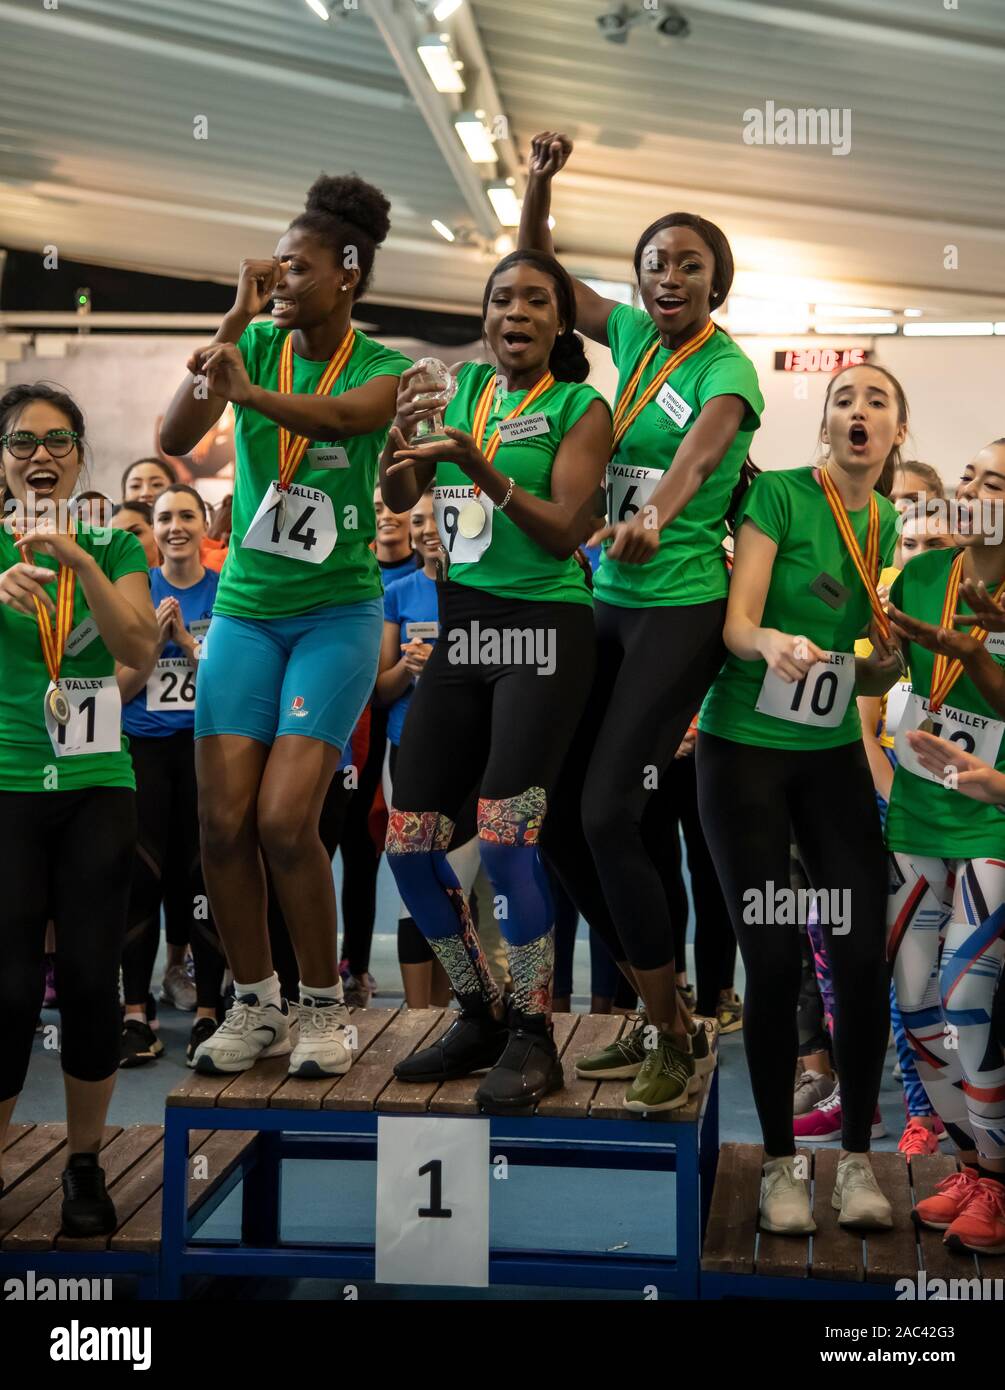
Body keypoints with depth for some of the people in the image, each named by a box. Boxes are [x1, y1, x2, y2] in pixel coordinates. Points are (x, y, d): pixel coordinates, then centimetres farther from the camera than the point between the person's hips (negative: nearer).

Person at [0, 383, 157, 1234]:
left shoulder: (114, 546, 7)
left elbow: (140, 647, -8)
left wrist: (81, 560, -21)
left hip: (98, 786, 2)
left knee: (92, 975, -2)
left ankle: (85, 1165, 15)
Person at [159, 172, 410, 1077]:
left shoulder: (382, 368, -3)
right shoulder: (258, 343, 3)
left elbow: (343, 412, -28)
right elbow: (174, 439, -12)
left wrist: (250, 391, -47)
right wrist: (237, 320, -17)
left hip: (337, 612, -3)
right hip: (246, 606, 3)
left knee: (285, 819, -13)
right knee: (223, 819, -4)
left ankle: (325, 1006, 7)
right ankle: (254, 1003, 16)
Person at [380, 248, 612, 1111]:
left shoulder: (580, 407, -3)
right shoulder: (463, 386, 11)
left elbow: (567, 530, -12)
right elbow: (398, 497, 4)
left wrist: (488, 475, -26)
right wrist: (402, 432, -16)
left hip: (543, 629, -6)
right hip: (462, 629, 6)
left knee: (504, 830, -19)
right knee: (409, 840, 3)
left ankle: (533, 1040, -3)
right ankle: (479, 1017, 20)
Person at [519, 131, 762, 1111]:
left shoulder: (727, 366, -9)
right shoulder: (633, 335, 9)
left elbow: (701, 447, -30)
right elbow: (537, 274, 16)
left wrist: (654, 517, -50)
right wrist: (538, 182, 0)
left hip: (681, 607, -7)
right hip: (609, 601, 7)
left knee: (610, 812, -16)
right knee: (560, 814, 4)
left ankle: (675, 1041, -1)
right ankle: (662, 1017, 17)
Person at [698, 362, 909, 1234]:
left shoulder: (892, 526, 7)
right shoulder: (781, 494, -8)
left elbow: (873, 673, 12)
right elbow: (736, 624, -16)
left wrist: (895, 659, -10)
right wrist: (771, 642, -37)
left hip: (834, 754, 4)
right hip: (746, 748, -4)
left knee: (864, 956, -3)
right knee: (774, 961, -3)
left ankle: (857, 1159, 11)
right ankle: (780, 1163, 11)